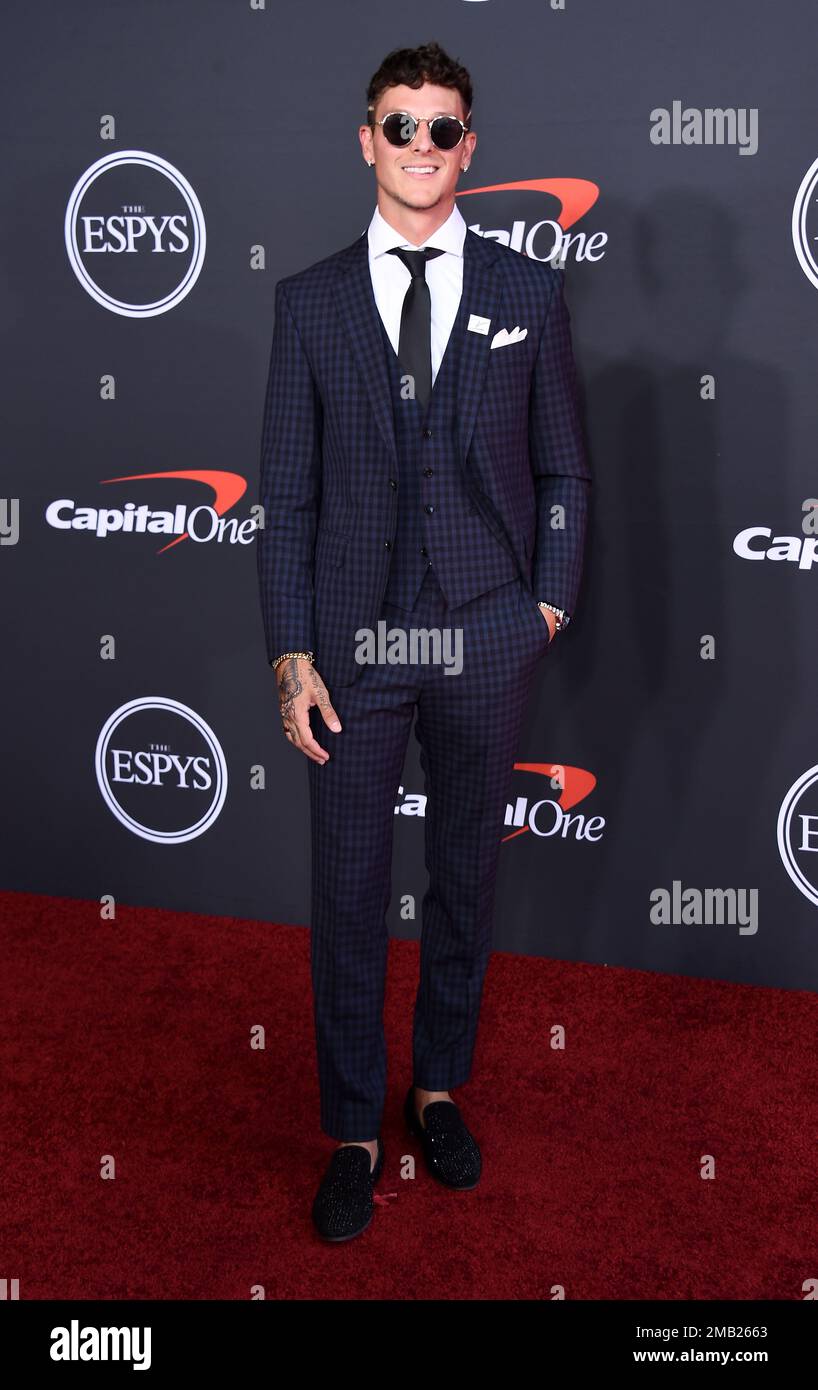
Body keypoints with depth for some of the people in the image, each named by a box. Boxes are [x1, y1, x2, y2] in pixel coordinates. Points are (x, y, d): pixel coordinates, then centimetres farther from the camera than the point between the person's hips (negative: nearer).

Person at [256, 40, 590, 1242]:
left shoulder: (529, 294, 3)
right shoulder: (310, 301, 3)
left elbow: (564, 473, 9)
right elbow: (287, 495, 1)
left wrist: (550, 602, 0)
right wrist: (292, 654, -4)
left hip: (485, 642, 1)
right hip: (354, 641, 0)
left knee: (466, 875, 14)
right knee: (348, 891, 6)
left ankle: (440, 1086, 36)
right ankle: (355, 1130, 23)